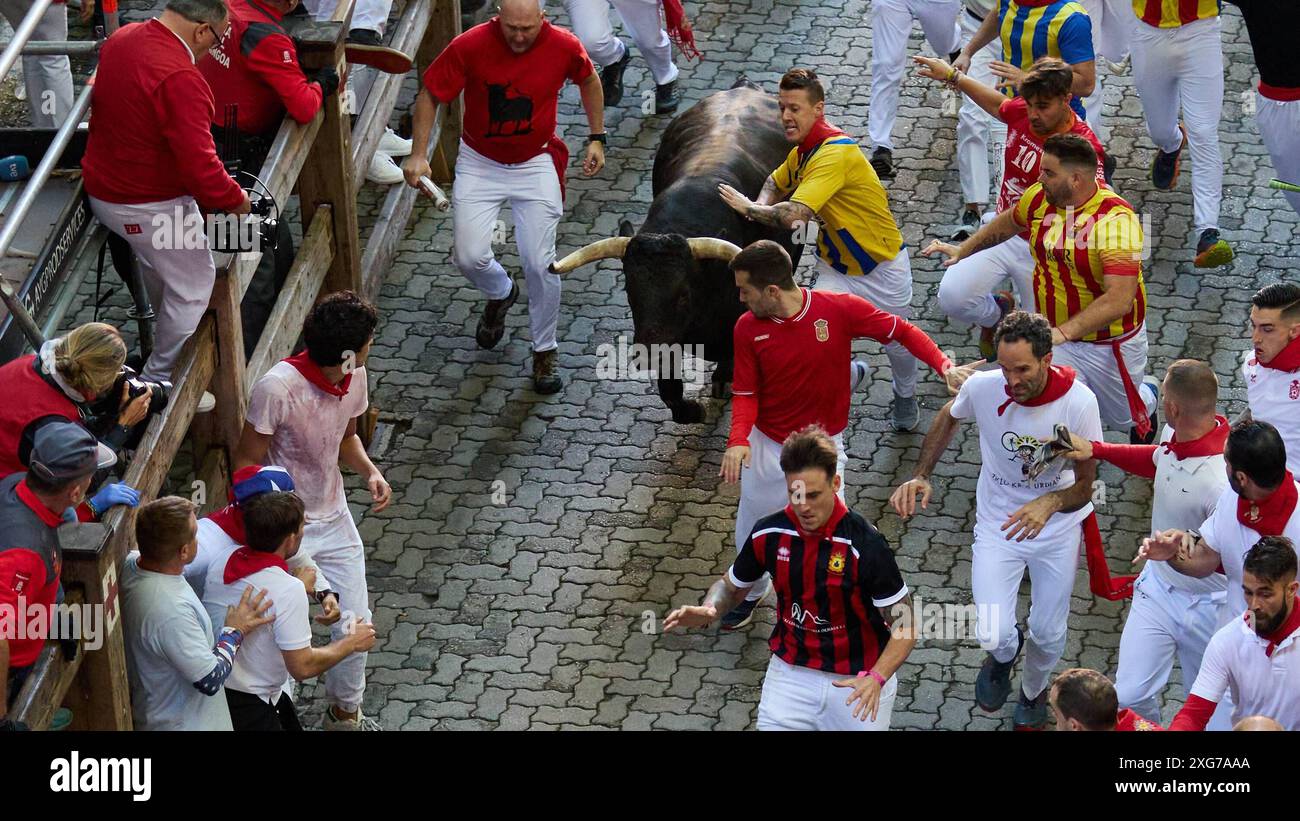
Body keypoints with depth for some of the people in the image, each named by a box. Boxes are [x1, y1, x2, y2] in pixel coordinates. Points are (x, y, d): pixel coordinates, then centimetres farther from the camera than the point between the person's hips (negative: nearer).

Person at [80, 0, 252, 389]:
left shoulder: (121, 39, -2)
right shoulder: (179, 79, -31)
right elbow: (198, 163, -32)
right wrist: (235, 200, -14)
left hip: (102, 190, 9)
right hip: (150, 207, -9)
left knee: (160, 271, 29)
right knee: (193, 287, 5)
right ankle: (160, 383, 14)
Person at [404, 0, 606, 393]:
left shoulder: (563, 47, -16)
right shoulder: (470, 46, -21)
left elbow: (588, 79, 7)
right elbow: (430, 94, -9)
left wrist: (597, 138, 8)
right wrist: (418, 154, -16)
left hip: (536, 165, 0)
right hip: (479, 164, 0)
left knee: (540, 264, -5)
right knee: (470, 257, -6)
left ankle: (544, 351, 17)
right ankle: (501, 294, 32)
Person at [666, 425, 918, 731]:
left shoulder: (865, 544, -19)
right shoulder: (769, 533, -7)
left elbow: (905, 627, -14)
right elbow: (731, 586, 12)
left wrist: (876, 679, -31)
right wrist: (708, 611, -11)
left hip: (856, 680, -2)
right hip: (790, 670, 3)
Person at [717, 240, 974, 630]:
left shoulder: (840, 309, -20)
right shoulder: (747, 328, -13)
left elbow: (902, 330, -11)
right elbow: (746, 393, -6)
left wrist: (945, 367, -24)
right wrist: (738, 440, -24)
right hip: (765, 447, 3)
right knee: (751, 532, 19)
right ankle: (752, 592, 50)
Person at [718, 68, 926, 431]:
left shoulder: (836, 153, -33)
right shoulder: (802, 150, -4)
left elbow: (795, 214, -41)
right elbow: (776, 182, 20)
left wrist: (748, 208, -23)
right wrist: (764, 205, -5)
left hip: (883, 266, -6)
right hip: (835, 268, 6)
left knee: (898, 345, 18)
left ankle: (905, 396, 49)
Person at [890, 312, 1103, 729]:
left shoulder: (1079, 402, -27)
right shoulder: (982, 388, -22)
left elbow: (1084, 486, -19)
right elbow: (949, 418, 4)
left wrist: (1050, 503, -41)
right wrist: (921, 476, -7)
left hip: (1058, 525, 0)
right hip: (997, 522, 0)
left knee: (1048, 634, 11)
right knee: (994, 635, -13)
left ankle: (1033, 692, 49)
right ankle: (1004, 653, 29)